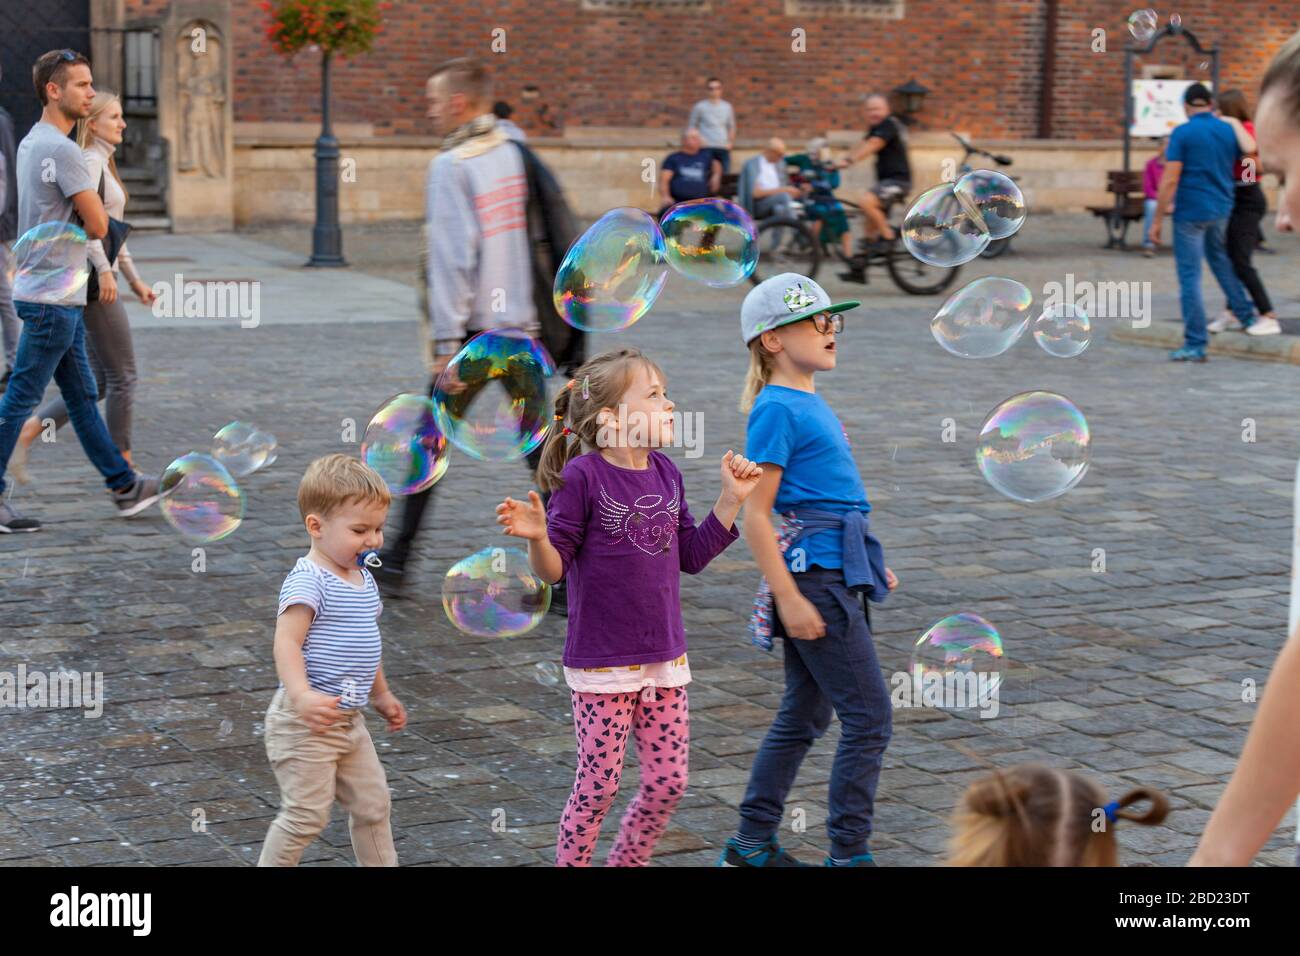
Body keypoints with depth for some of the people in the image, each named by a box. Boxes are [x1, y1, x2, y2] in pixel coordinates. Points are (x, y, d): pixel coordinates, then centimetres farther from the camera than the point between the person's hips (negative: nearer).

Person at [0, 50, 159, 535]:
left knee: (82, 395, 14)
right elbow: (98, 225, -15)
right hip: (53, 297, -10)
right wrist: (92, 208, 5)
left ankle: (123, 485, 23)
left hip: (57, 295, 10)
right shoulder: (62, 150, -17)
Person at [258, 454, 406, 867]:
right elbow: (287, 643, -29)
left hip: (349, 720, 9)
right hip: (305, 723, -9)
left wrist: (381, 695, 33)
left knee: (373, 804, 14)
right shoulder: (308, 581, -18)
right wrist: (302, 696, -43)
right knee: (307, 814, -6)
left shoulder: (364, 579, 11)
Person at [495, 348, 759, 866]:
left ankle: (627, 862, 29)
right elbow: (554, 568, -12)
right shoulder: (583, 476, -14)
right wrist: (537, 537, -33)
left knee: (668, 782, 9)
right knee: (598, 785, 1)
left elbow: (692, 555, 12)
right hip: (602, 664, -6)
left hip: (665, 657, 6)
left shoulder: (666, 472, 5)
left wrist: (732, 499, 6)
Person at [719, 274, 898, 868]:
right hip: (813, 577, -9)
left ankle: (751, 846, 23)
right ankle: (849, 853, 3)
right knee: (870, 717, -5)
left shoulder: (810, 403, 14)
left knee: (805, 716, 15)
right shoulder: (777, 409, -13)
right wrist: (789, 598, -19)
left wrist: (868, 564, 25)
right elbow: (754, 515, -16)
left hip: (832, 573, 9)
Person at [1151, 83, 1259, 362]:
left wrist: (1157, 220, -12)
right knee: (1220, 259, 31)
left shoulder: (1182, 133, -12)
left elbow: (1169, 180, -16)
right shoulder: (1229, 131, 3)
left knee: (1190, 276, -1)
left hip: (1190, 213, -6)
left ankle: (1195, 345, -2)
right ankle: (1245, 315, 37)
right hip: (1221, 210, 6)